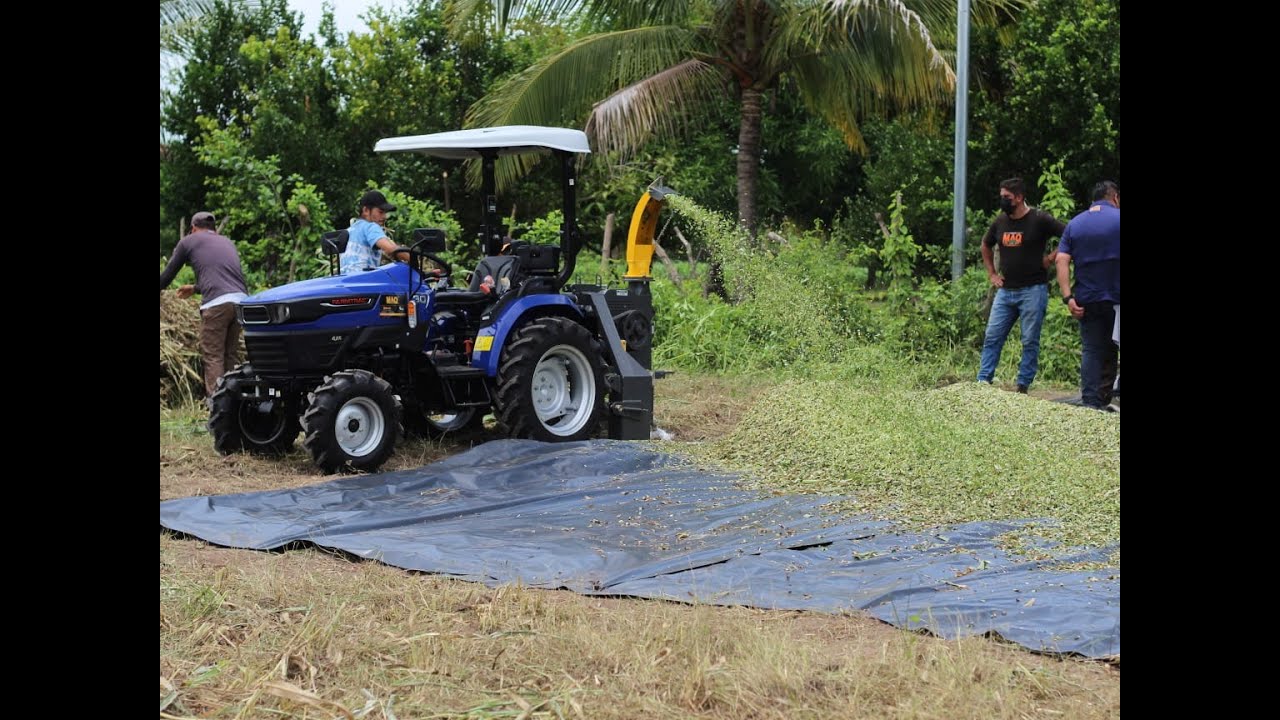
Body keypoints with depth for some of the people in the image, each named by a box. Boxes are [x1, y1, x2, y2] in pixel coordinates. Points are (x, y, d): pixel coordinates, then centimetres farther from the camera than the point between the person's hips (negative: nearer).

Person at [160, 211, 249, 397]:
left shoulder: (188, 242, 14)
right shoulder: (228, 242, 29)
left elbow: (169, 272, 21)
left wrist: (161, 289, 41)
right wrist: (195, 288, 53)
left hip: (217, 303, -5)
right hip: (241, 299, 5)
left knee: (213, 356, -3)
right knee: (231, 354, 13)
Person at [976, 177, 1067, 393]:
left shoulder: (1040, 220, -9)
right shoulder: (1000, 222, 9)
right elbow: (985, 246, 27)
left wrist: (1051, 258, -10)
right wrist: (991, 274, 19)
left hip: (1033, 290, -5)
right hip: (1005, 291, 5)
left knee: (1030, 341, 1)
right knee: (992, 338, 1)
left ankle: (1023, 386, 7)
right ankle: (983, 381, 3)